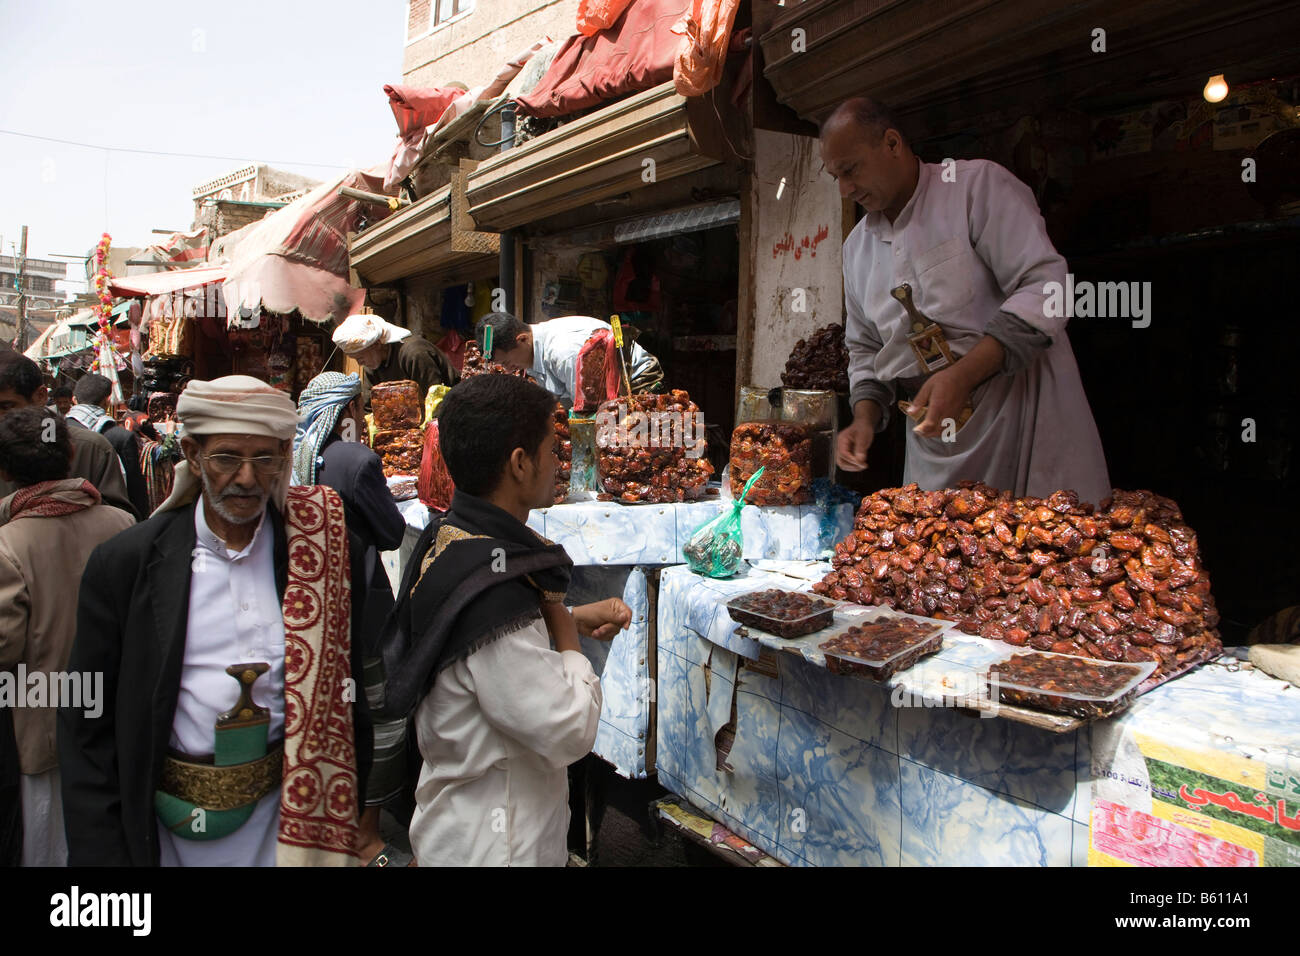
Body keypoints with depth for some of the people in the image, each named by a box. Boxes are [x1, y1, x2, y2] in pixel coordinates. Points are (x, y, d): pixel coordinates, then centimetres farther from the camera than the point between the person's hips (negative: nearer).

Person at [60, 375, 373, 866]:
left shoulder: (327, 553, -7)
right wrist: (100, 850, -4)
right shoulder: (123, 565, -7)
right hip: (174, 829, 1)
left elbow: (351, 692, 1)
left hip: (288, 811, 0)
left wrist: (354, 810, 3)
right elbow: (87, 724, -2)